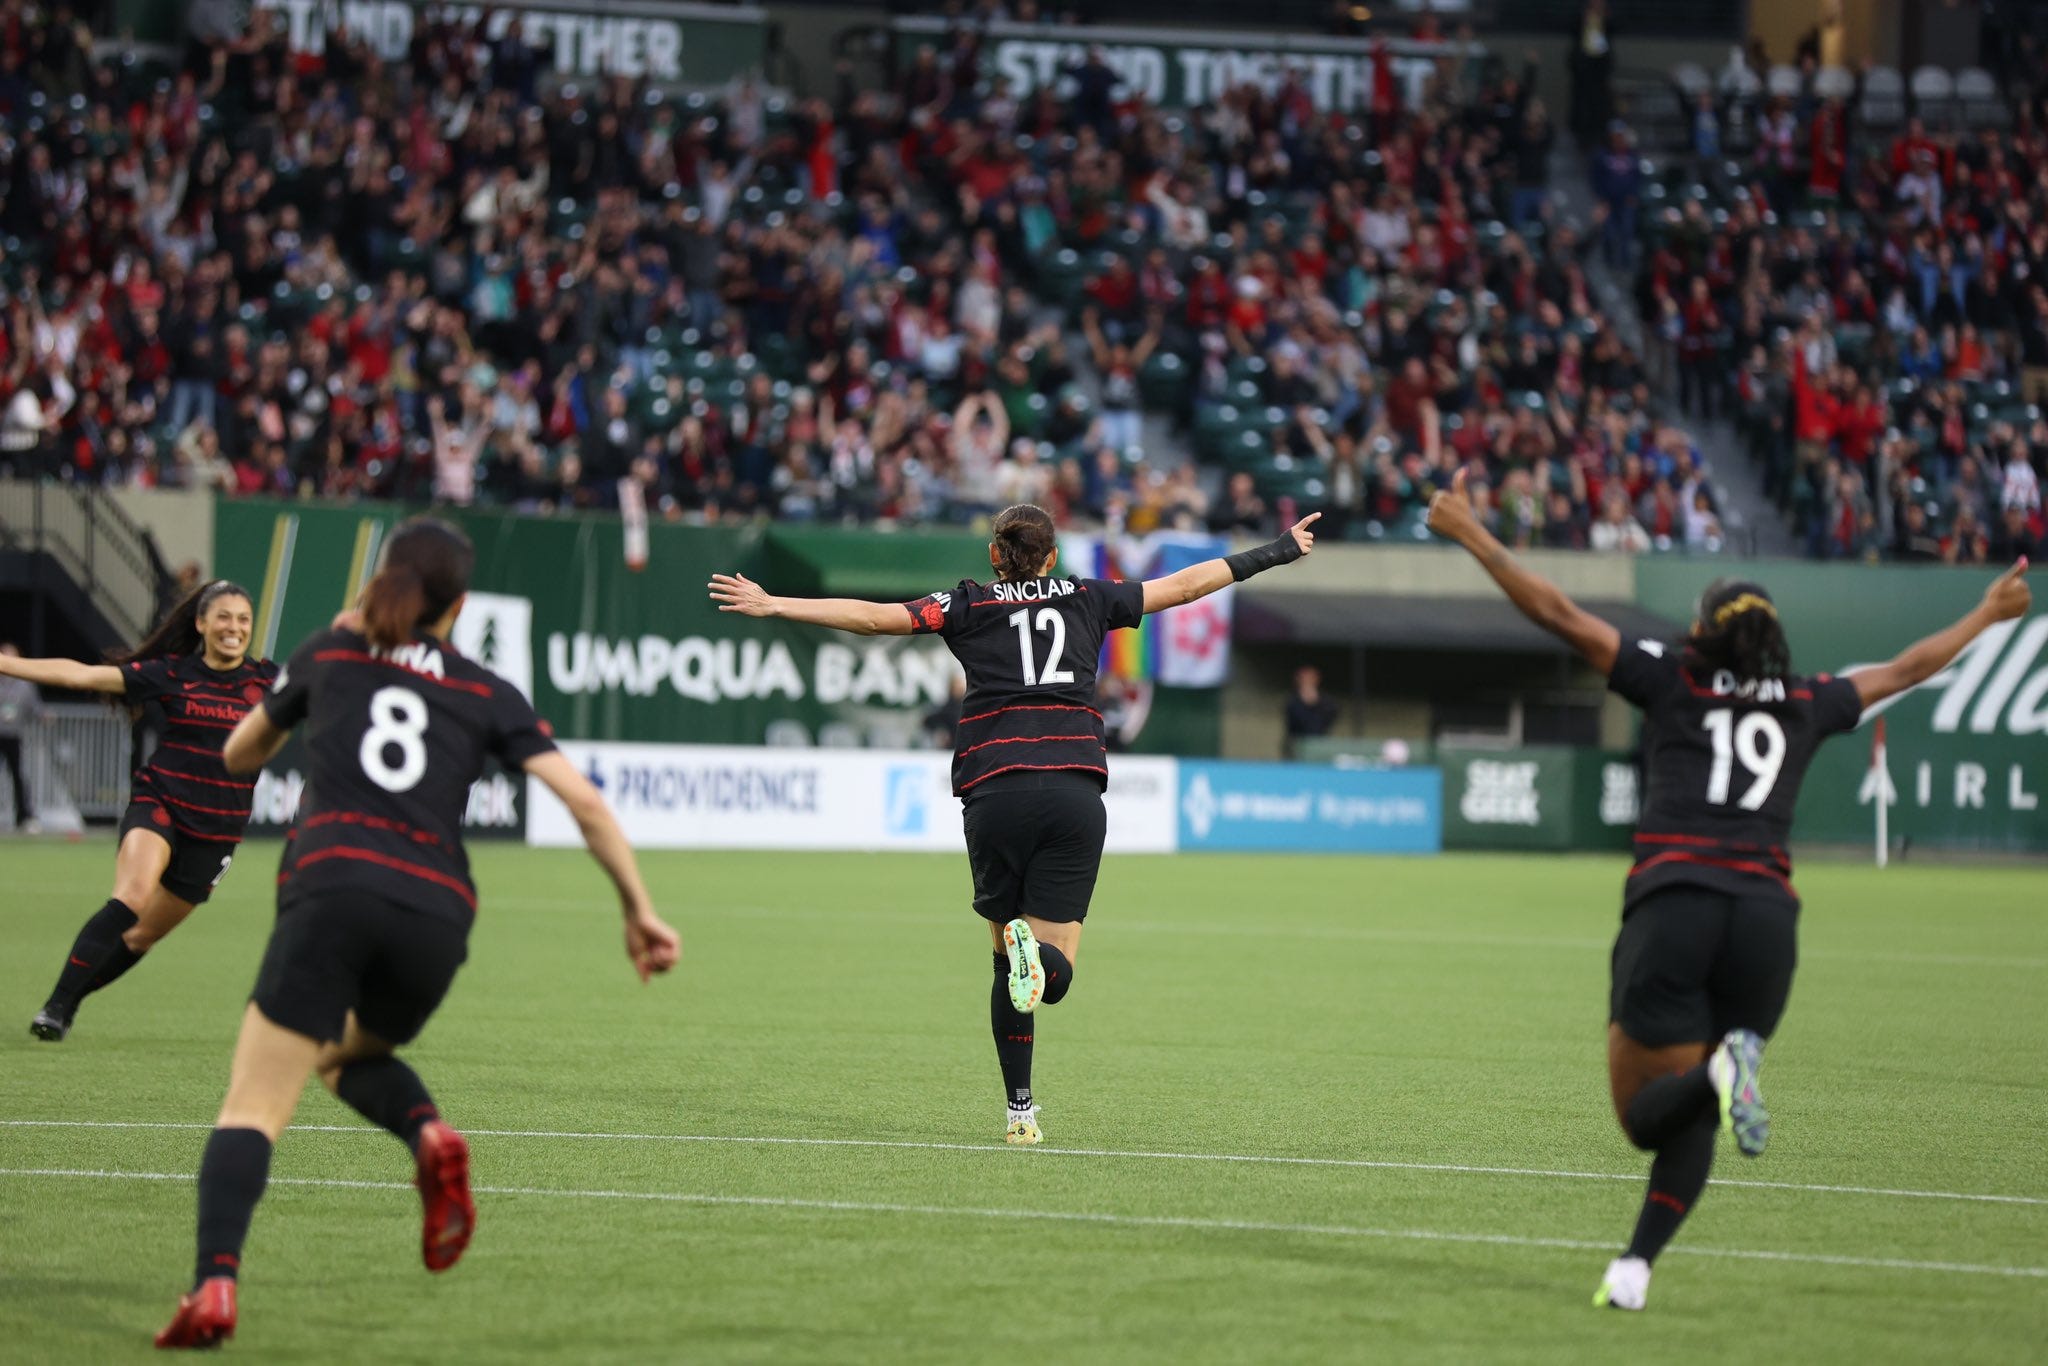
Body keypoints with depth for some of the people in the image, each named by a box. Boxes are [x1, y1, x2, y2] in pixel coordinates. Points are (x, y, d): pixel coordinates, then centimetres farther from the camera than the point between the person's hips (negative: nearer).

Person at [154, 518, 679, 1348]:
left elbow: (238, 757, 35)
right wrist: (638, 912, 15)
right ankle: (429, 1133, -1)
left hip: (330, 890, -2)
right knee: (351, 1053, 32)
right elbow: (583, 800, 9)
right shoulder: (485, 695, 18)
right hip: (436, 913, 2)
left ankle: (214, 1285, -31)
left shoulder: (329, 656, 19)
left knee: (252, 1112, -7)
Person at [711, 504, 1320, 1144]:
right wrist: (1275, 553, 36)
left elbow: (872, 616, 2)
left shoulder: (968, 606, 11)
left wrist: (771, 605, 6)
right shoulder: (1088, 600, 16)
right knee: (1054, 972, 2)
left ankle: (1019, 1109, 5)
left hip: (995, 794, 0)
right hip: (1076, 791, 0)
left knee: (1007, 959, 14)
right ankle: (1034, 949, -35)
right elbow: (1183, 585, 25)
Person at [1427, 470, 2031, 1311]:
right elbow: (1905, 671, 34)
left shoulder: (1672, 680, 12)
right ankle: (1635, 1265, -7)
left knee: (1644, 1113, -1)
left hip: (1671, 903, -3)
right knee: (1691, 1122, 11)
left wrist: (1471, 536, 13)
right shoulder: (1804, 706, 19)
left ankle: (1717, 1072, -34)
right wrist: (1987, 615, 50)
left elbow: (1561, 617, 8)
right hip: (1768, 914, 3)